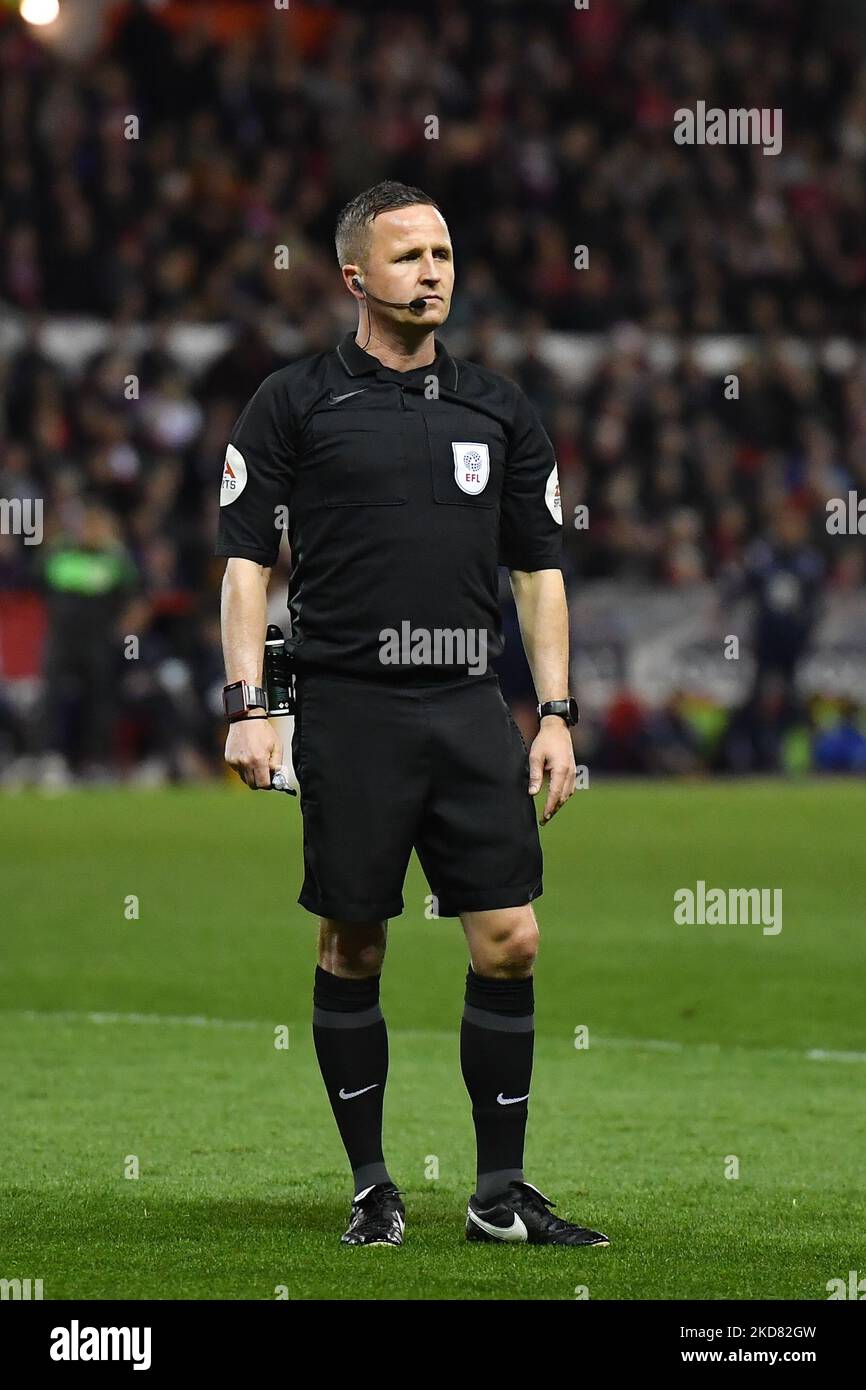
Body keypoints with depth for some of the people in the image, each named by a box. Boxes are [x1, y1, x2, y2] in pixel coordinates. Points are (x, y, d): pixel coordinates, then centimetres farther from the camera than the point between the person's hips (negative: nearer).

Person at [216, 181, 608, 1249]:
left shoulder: (498, 409, 11)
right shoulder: (296, 403, 1)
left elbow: (539, 568, 15)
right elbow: (246, 560, 1)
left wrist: (557, 716, 7)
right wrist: (247, 706, -9)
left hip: (471, 710, 3)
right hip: (348, 708, -3)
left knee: (509, 942, -3)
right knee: (352, 947, 3)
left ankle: (500, 1192, 6)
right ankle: (371, 1186, 14)